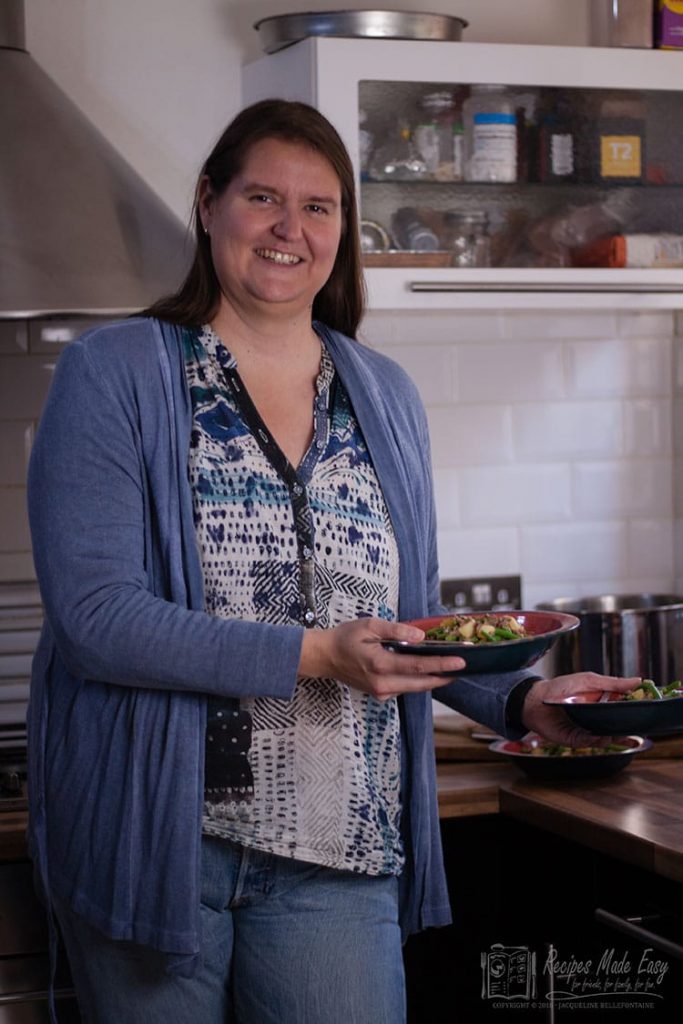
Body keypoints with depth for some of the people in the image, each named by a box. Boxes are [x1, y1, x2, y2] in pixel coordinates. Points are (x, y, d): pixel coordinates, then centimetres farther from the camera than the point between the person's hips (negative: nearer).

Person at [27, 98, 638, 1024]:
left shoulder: (385, 396, 11)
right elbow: (93, 617, -15)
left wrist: (521, 699, -1)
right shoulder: (114, 375, -4)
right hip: (152, 840, -3)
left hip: (338, 860, 4)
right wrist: (314, 655, -22)